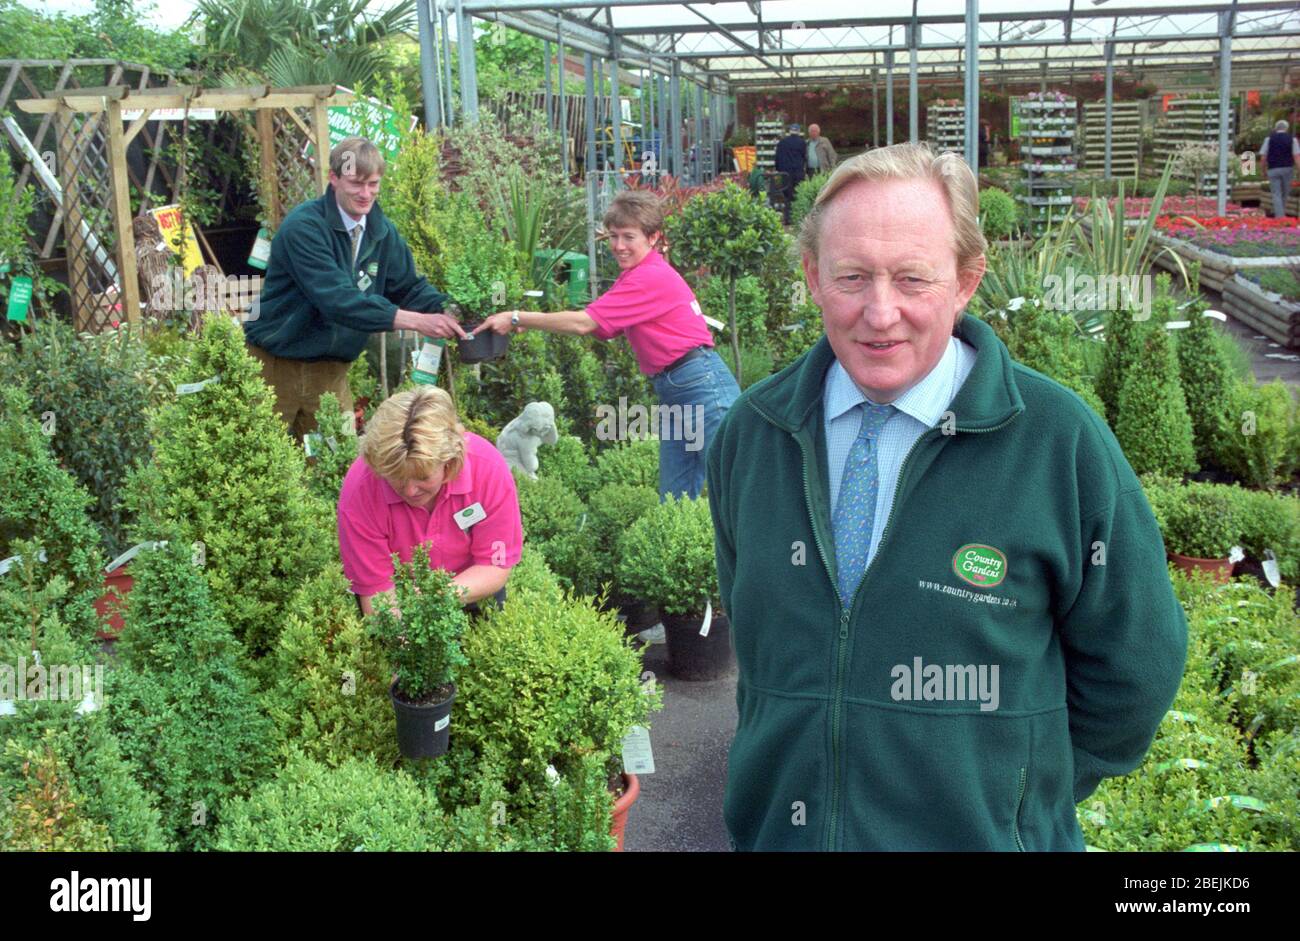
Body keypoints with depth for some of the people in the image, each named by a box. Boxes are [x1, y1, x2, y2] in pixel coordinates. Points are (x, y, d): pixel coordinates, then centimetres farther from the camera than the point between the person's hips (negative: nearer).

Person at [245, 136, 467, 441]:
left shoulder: (382, 232, 4)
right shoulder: (303, 227, -19)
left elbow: (409, 287, 5)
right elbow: (337, 299, -29)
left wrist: (454, 313, -16)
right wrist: (415, 321, -34)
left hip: (331, 369, 6)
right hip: (276, 366, -6)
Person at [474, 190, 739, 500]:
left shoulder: (652, 278, -16)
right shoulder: (634, 276, 16)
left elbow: (584, 323, -18)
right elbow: (601, 328, 11)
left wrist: (517, 319, -12)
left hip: (701, 384, -10)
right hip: (672, 391, 10)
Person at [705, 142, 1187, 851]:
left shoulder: (1063, 443, -15)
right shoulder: (748, 434, -5)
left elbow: (1132, 670, -5)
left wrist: (1023, 802, -2)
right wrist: (776, 758, 7)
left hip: (984, 837, -3)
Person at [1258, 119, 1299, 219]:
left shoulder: (1269, 138, 1)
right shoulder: (1292, 139, 1)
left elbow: (1263, 156, -1)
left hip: (1273, 169, -1)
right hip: (1287, 168, 1)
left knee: (1276, 194, 1)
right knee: (1285, 193, 16)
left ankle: (1279, 215, -8)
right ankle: (1282, 212, 24)